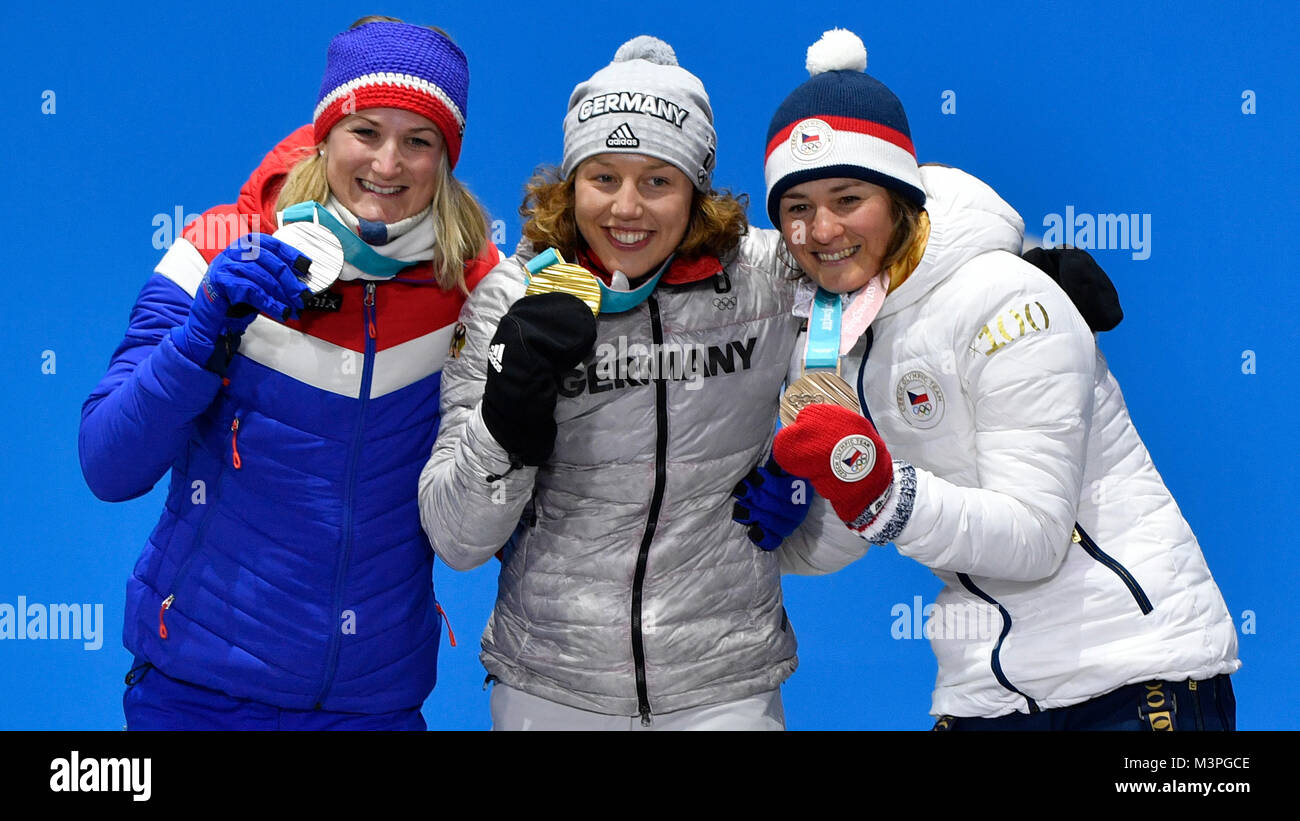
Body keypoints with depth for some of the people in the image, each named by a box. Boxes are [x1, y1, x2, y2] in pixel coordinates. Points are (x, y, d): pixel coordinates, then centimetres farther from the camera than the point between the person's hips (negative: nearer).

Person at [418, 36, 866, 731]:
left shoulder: (775, 282, -9)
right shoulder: (511, 300, -7)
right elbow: (457, 540, -8)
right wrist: (508, 418, -24)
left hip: (725, 687, 0)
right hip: (546, 689, 1)